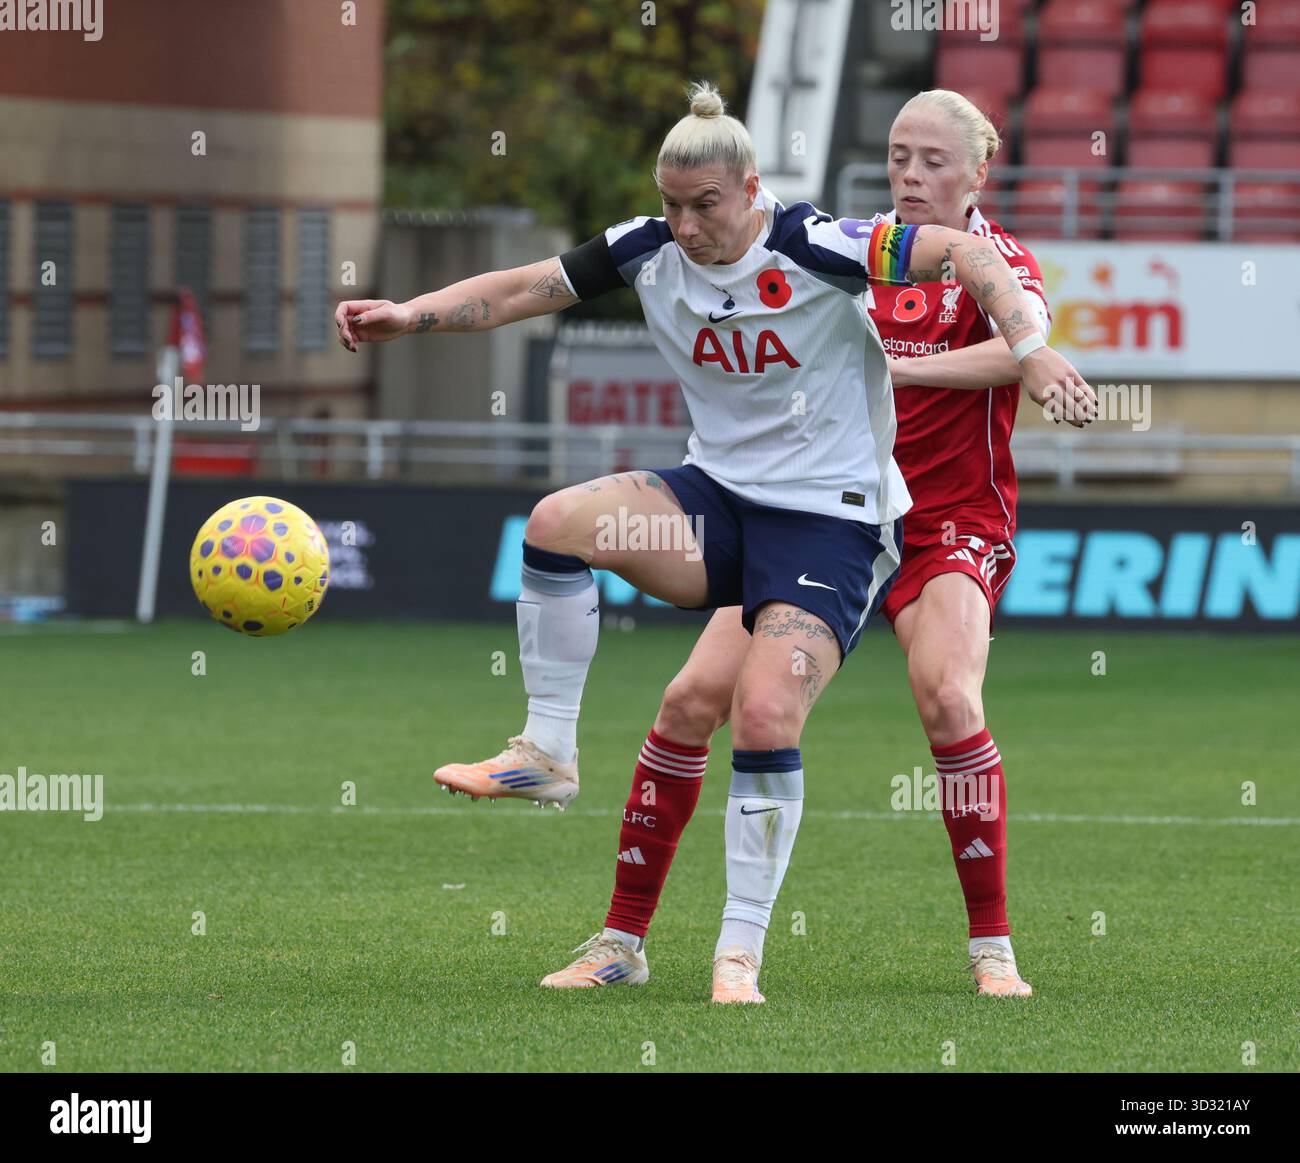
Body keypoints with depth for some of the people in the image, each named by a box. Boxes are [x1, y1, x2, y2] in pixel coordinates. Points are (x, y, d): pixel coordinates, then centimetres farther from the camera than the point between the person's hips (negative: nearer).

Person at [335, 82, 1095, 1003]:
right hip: (718, 501, 5)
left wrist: (1031, 350, -32)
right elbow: (522, 289, 1)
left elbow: (965, 253, -19)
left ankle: (739, 959, -7)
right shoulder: (650, 252, -1)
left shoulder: (812, 246, -16)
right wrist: (410, 315, -13)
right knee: (559, 521, -22)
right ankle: (548, 754, -9)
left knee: (766, 717, -21)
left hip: (832, 521, -5)